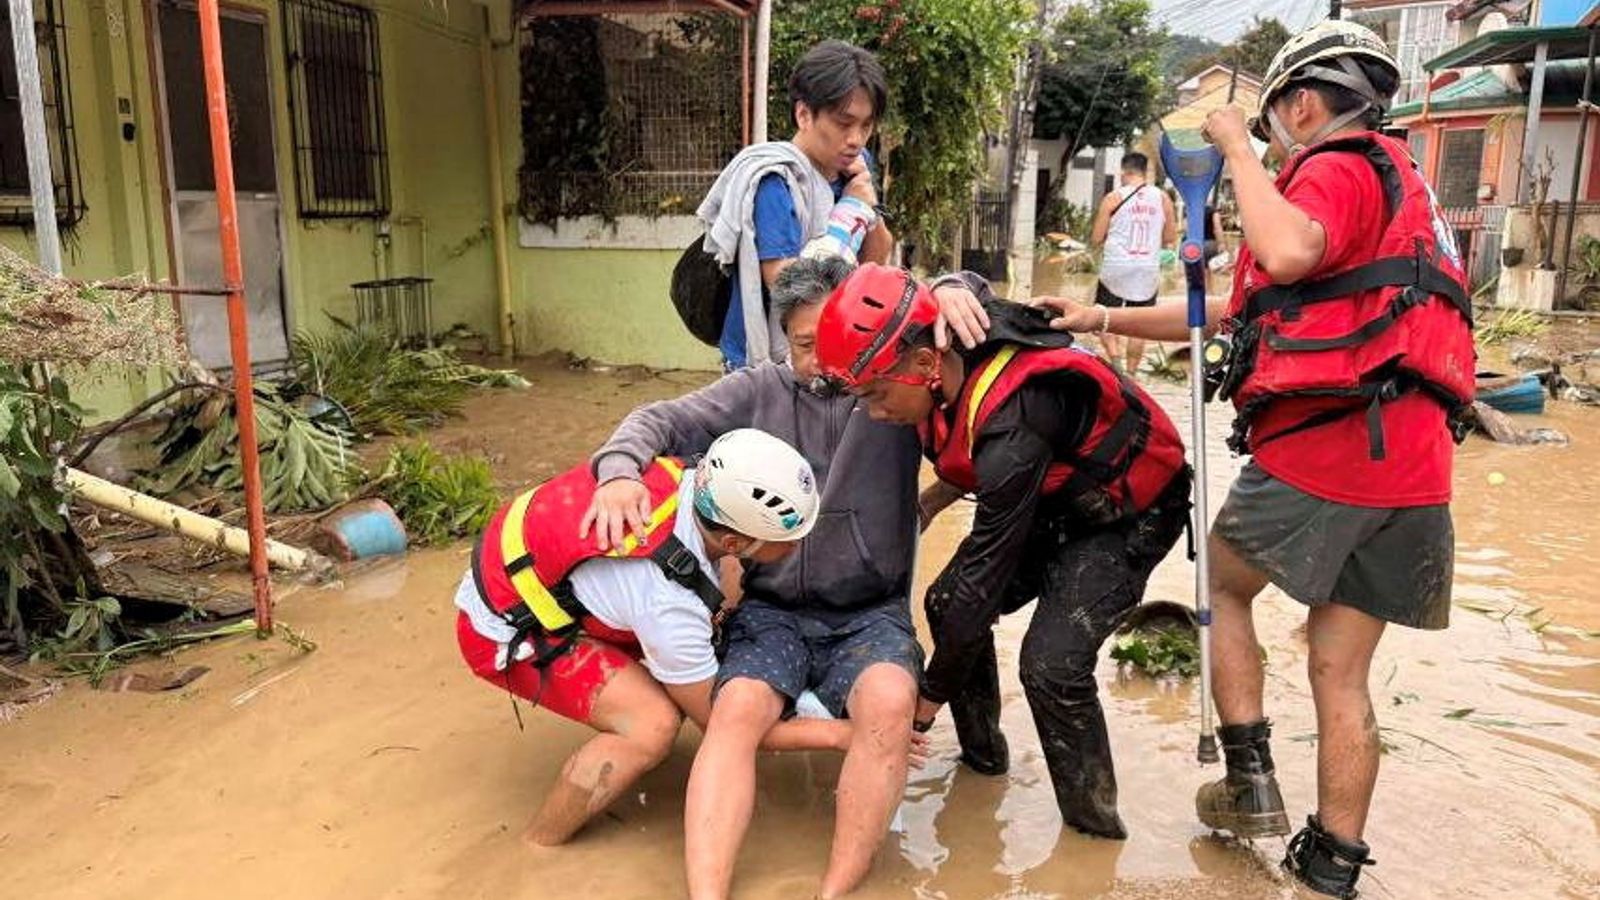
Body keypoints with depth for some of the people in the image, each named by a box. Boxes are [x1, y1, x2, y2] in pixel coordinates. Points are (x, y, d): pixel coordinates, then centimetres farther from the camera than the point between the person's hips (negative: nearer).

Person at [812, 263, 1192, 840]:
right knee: (946, 602, -2)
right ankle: (982, 749, 19)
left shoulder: (1011, 432, -38)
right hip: (1051, 499, 8)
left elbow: (984, 575, -30)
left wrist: (930, 696, -18)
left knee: (1052, 662, -22)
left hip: (1128, 514, -8)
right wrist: (939, 496, -4)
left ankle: (1093, 824, 0)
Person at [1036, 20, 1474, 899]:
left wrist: (1237, 147, -12)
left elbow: (1286, 254, -29)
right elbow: (1237, 312, 25)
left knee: (1222, 587, 16)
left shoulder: (1339, 169, -3)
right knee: (1340, 672, 13)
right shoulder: (1385, 179, 27)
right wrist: (1103, 320, 23)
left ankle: (1250, 777, 15)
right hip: (1406, 472, 8)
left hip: (1318, 453, -8)